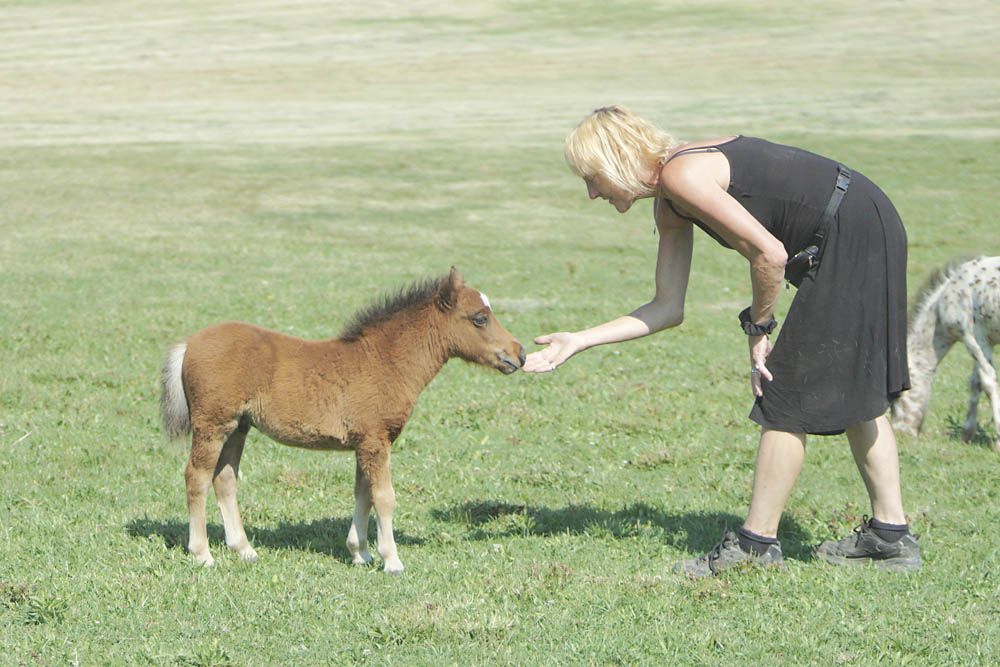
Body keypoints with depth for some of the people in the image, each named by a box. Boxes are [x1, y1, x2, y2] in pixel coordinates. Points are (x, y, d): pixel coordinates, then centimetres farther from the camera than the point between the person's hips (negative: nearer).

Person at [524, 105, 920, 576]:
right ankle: (891, 533, 21)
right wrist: (580, 341, 14)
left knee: (787, 392, -4)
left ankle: (757, 542, 1)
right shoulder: (669, 206, 12)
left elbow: (770, 254, -20)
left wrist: (758, 327, -6)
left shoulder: (681, 176, -17)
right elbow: (668, 309, 15)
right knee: (854, 393, 16)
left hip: (853, 233, -10)